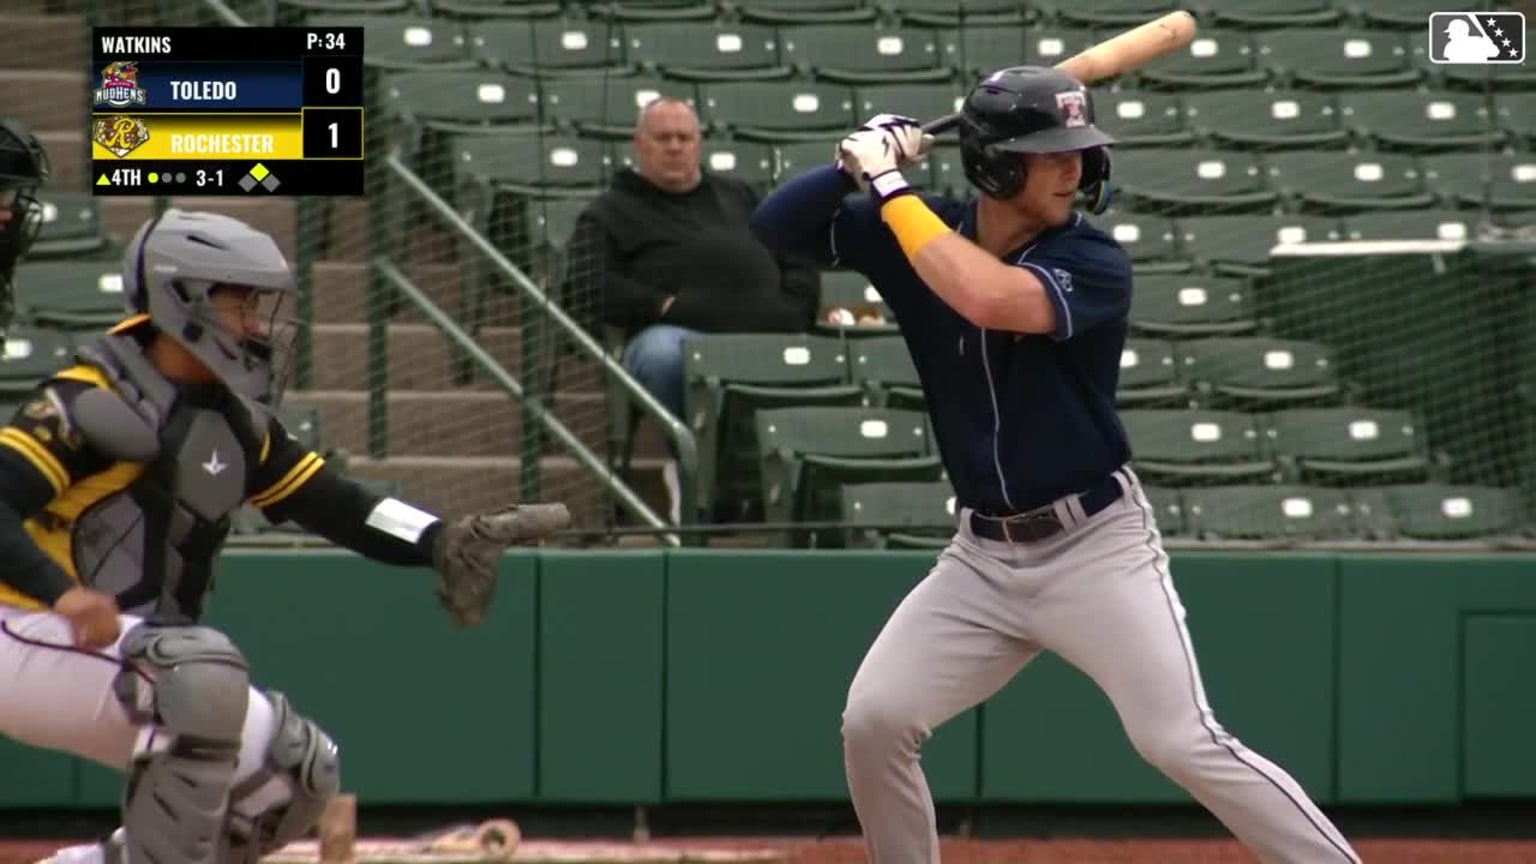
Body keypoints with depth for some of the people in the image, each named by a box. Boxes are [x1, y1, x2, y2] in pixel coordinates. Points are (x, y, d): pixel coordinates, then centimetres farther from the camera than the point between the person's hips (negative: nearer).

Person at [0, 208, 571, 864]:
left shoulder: (235, 422, 9)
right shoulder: (92, 402, -16)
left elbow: (333, 503, 7)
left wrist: (444, 541, -10)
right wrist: (63, 592, -41)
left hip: (132, 656, 9)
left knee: (299, 772, 7)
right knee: (206, 671, -33)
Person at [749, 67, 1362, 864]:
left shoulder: (1092, 261, -16)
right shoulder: (923, 230, -1)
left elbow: (991, 297, -35)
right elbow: (774, 226, 1)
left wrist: (892, 188, -26)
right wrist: (857, 168, -17)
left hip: (1097, 547, -5)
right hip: (983, 556, 5)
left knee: (1183, 744, -14)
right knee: (873, 719, -4)